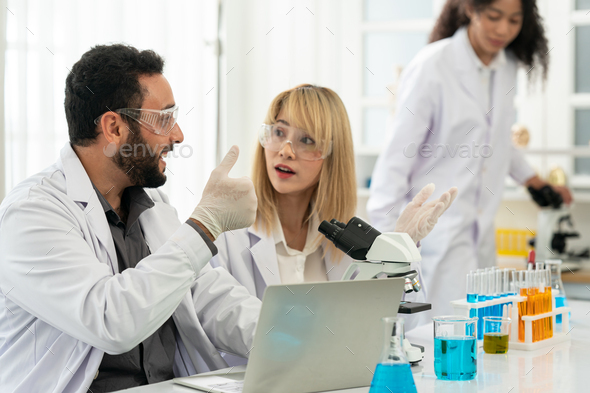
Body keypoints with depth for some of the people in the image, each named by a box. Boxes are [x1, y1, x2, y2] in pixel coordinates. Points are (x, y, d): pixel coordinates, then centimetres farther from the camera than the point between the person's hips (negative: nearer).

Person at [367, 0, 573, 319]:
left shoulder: (507, 66, 9)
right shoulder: (432, 66, -11)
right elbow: (397, 155, -11)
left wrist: (532, 180, 36)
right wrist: (383, 243, -15)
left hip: (479, 231, 7)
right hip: (436, 230, -7)